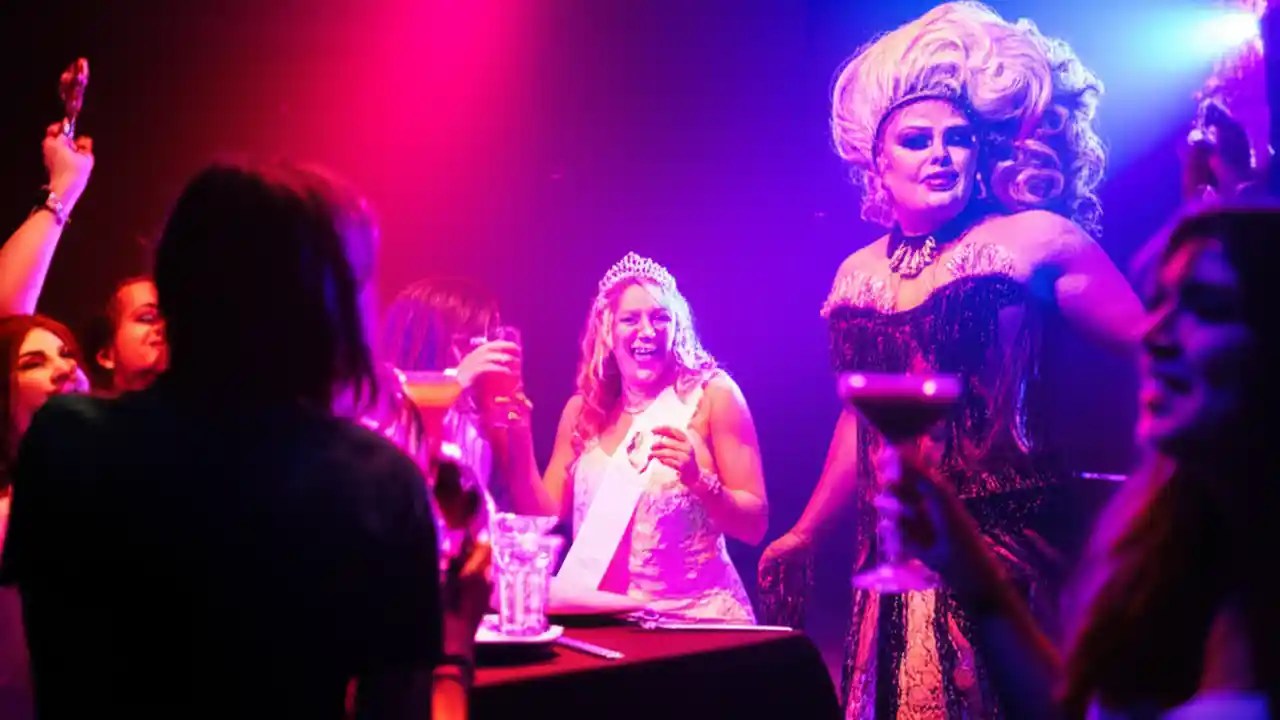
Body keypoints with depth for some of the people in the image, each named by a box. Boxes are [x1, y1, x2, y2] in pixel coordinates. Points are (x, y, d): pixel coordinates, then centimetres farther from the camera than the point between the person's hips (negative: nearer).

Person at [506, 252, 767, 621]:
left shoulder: (712, 394, -2)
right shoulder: (582, 410, 8)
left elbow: (755, 525, -3)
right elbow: (545, 518, 7)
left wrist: (700, 480, -20)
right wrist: (521, 443, -5)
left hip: (695, 614, -2)